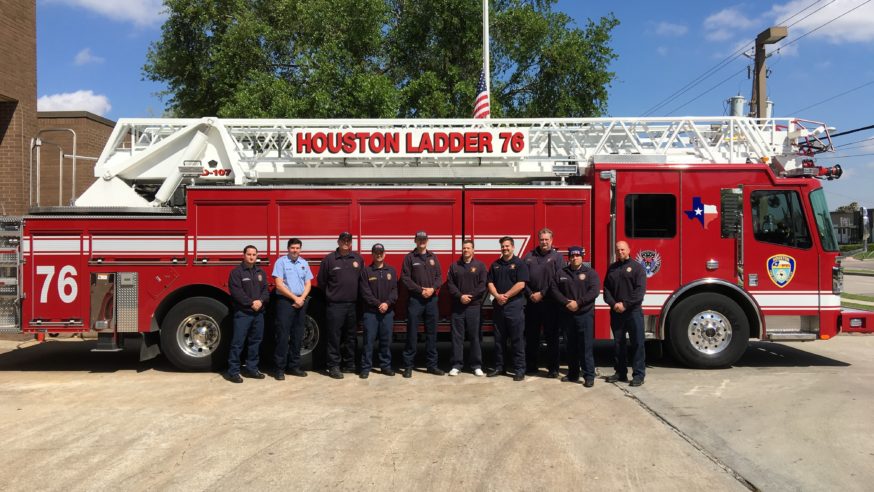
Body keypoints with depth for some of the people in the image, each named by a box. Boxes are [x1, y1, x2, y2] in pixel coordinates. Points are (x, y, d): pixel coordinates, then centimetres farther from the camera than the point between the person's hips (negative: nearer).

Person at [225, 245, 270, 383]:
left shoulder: (260, 272, 15)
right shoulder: (236, 272, -4)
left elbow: (265, 290, 9)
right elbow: (236, 292, -13)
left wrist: (260, 300, -10)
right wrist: (251, 303, -17)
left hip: (258, 312, 6)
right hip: (242, 313, -6)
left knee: (256, 341, 11)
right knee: (238, 342, -5)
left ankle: (251, 369, 21)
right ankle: (233, 371, 1)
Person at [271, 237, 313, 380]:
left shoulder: (304, 263, 12)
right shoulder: (281, 261, -3)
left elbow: (308, 284, 10)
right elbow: (279, 284, -10)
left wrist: (302, 299, -7)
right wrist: (294, 298, -11)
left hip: (301, 302, 5)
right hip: (285, 301, -5)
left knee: (297, 335, 8)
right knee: (283, 335, -5)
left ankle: (294, 366, 16)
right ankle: (280, 368, 0)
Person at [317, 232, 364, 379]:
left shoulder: (358, 258, 8)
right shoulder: (329, 259, -2)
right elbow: (321, 281, 4)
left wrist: (357, 295, 11)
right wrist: (331, 294, 8)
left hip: (353, 304, 4)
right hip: (335, 305, -4)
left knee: (350, 337, 12)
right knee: (334, 337, -1)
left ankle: (349, 364, 22)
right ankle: (334, 366, 5)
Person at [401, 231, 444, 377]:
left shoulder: (433, 257, 13)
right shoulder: (409, 257, 1)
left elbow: (439, 276, 9)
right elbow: (405, 278, -6)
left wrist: (433, 288, -10)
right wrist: (420, 290, -13)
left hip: (431, 299, 4)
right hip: (415, 299, -4)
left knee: (431, 333, 7)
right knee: (412, 333, -1)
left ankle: (432, 364, 15)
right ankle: (408, 365, 5)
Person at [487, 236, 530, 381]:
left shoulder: (519, 264, -2)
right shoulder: (495, 265, 13)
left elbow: (520, 284, -11)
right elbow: (490, 283, 8)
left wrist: (506, 296, -13)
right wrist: (497, 296, -10)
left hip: (514, 305, -5)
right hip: (498, 306, 5)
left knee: (517, 339, -3)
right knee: (499, 338, 10)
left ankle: (520, 369, 2)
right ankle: (499, 367, 18)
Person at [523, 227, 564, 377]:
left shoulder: (557, 256, 1)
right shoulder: (530, 256, 10)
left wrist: (542, 294, -12)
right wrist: (530, 294, -8)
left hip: (550, 303, -3)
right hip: (532, 302, 3)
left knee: (552, 336, 2)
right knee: (531, 336, 9)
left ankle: (553, 368, 9)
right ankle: (531, 366, 19)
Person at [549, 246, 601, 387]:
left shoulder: (590, 272, 2)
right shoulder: (561, 273, 9)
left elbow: (594, 291, -9)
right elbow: (553, 289, 3)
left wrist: (578, 303, -15)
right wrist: (566, 302, -10)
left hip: (585, 314, -3)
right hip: (567, 315, 3)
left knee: (586, 347, -4)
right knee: (571, 346, 10)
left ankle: (589, 376, 0)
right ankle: (573, 374, 20)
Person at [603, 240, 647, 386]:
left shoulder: (637, 267, -1)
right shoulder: (612, 268, 13)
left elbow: (640, 289, -9)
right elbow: (606, 288, 8)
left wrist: (625, 304, -15)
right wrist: (613, 304, -8)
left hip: (633, 311, -4)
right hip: (616, 312, 4)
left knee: (637, 343, -2)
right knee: (618, 343, 9)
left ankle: (638, 374, 4)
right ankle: (620, 372, 18)